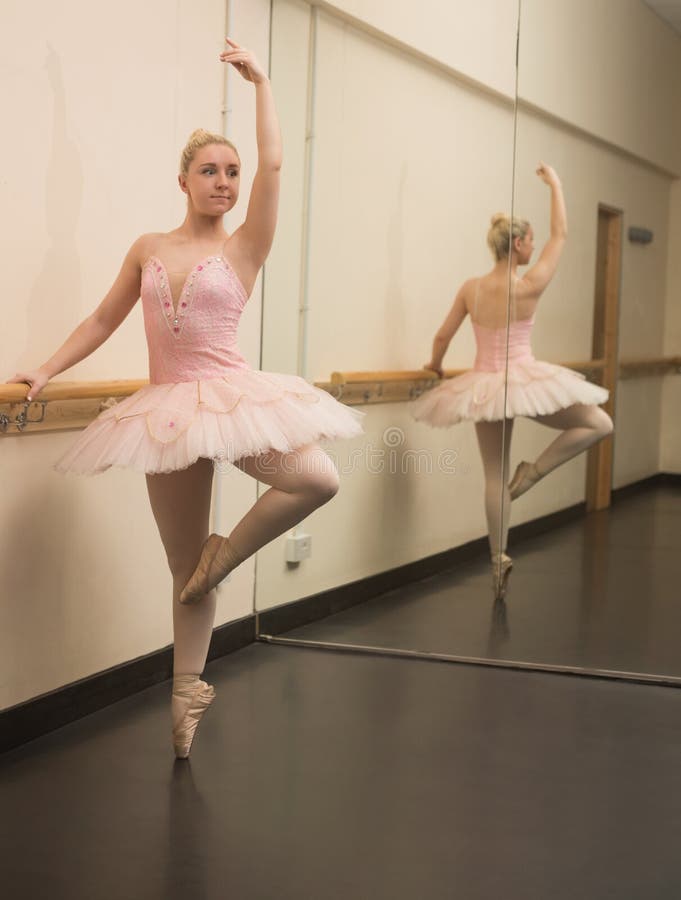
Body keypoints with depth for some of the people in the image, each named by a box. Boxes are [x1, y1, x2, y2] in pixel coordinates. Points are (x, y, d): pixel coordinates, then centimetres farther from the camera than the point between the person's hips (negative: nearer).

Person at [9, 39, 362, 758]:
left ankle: (223, 556, -2)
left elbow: (273, 163, -9)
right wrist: (46, 372, 7)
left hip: (232, 396, -1)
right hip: (169, 411, 1)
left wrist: (260, 80, -3)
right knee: (183, 571, 6)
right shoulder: (148, 250, 8)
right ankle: (186, 697, 21)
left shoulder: (244, 247, 0)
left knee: (318, 479, -27)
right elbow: (103, 320, 14)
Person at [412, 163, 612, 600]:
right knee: (600, 423, 12)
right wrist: (555, 184, 7)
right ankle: (531, 474, 2)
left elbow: (442, 338, 4)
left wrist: (436, 366, 25)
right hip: (526, 382, -5)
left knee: (494, 476, 11)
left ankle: (499, 562, 14)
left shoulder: (470, 289, -2)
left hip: (483, 388, 5)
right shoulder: (529, 286, -13)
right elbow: (561, 234, -4)